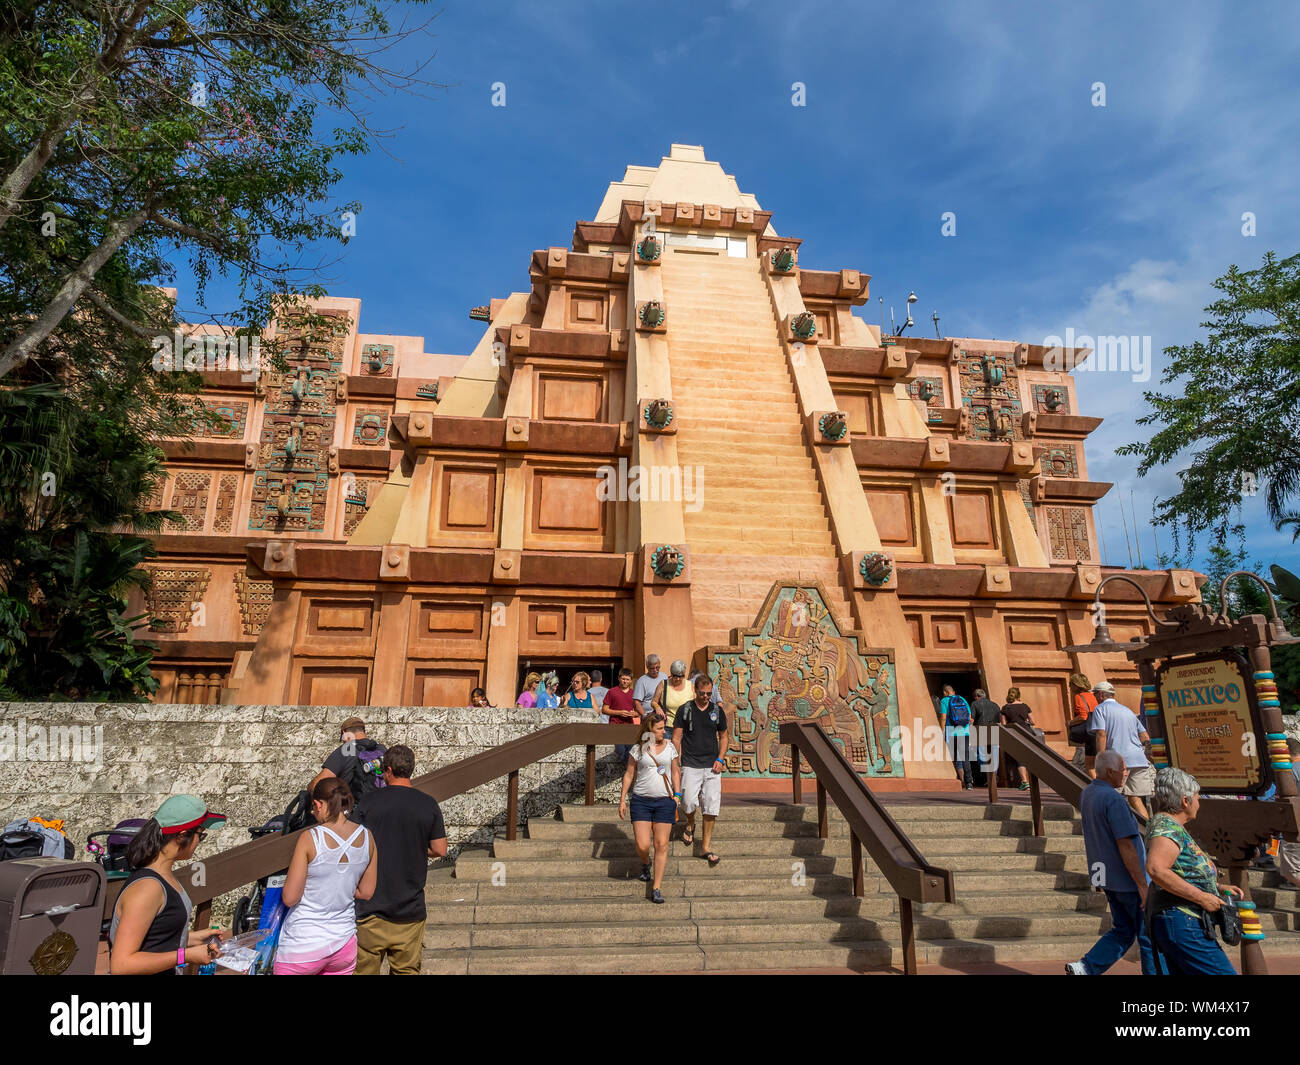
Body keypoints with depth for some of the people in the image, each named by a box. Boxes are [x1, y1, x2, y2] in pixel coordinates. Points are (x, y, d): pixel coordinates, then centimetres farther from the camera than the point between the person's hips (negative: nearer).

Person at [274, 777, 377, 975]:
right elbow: (366, 892, 6)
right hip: (344, 943, 4)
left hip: (302, 945, -4)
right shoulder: (366, 837, -3)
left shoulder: (310, 838, -16)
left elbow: (289, 898, -12)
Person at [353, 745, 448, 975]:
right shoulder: (429, 805, -3)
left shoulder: (367, 803, -6)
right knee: (407, 970, 11)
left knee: (365, 968, 10)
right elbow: (440, 850, 0)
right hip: (411, 908, 1)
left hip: (372, 906, -1)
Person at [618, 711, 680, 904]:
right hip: (641, 801, -1)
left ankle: (656, 887, 9)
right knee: (642, 846, -6)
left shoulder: (669, 746, 6)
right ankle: (645, 864, 30)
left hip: (664, 801, 1)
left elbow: (675, 772, 14)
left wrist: (677, 795, 7)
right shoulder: (638, 749, 1)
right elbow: (629, 774, 7)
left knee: (661, 845, -1)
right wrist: (622, 799, 5)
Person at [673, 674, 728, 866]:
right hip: (690, 765, -2)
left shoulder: (717, 710, 8)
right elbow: (676, 737, 2)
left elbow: (724, 736, 17)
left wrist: (720, 759, 4)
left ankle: (706, 845, 9)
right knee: (689, 801, -10)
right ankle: (690, 825, 25)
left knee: (711, 805, -2)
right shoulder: (685, 710, 1)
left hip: (712, 766, 2)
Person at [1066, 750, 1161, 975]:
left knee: (1123, 932, 15)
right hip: (1128, 879, -9)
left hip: (1108, 879, 9)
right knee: (1149, 935, 8)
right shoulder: (1114, 800, -22)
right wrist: (1142, 885, -19)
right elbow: (1125, 846, -24)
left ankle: (1086, 967, 6)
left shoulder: (1086, 794, 7)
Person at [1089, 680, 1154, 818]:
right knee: (1135, 799, 8)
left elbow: (1101, 735, -12)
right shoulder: (1127, 710, 23)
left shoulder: (1100, 709, 2)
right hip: (1139, 760, 6)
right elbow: (1146, 738, 18)